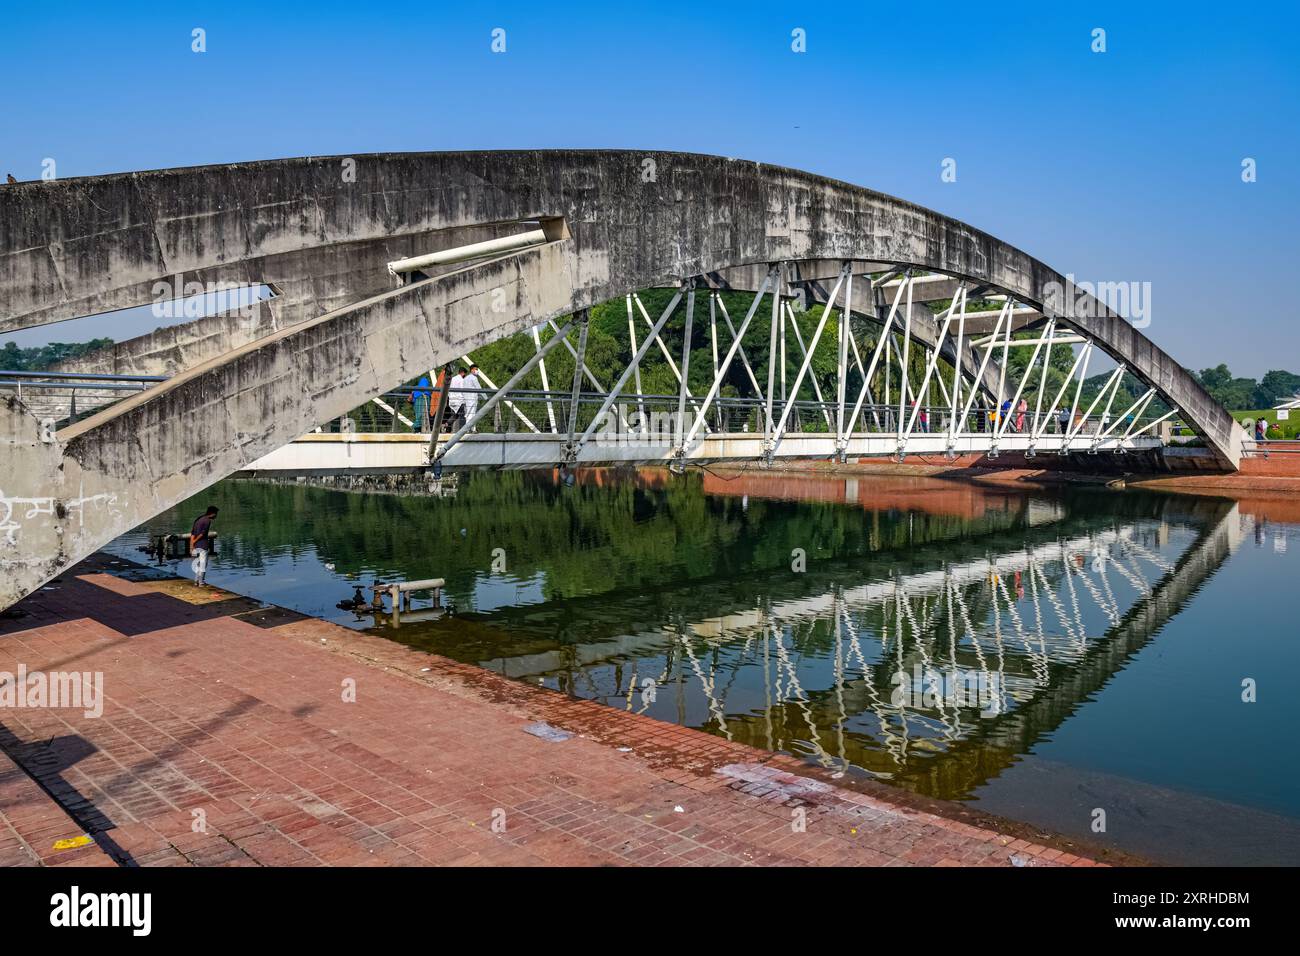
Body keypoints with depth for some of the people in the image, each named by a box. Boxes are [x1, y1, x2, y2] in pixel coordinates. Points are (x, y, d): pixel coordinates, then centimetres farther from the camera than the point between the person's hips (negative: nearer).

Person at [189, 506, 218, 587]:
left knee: (198, 563, 18)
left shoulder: (198, 519, 14)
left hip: (196, 546, 8)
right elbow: (202, 534, -18)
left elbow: (192, 534, 10)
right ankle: (201, 582, 3)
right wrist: (194, 542, -5)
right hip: (203, 545, -8)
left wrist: (191, 546, 6)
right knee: (203, 564, 0)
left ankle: (196, 580, 21)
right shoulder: (207, 521, -11)